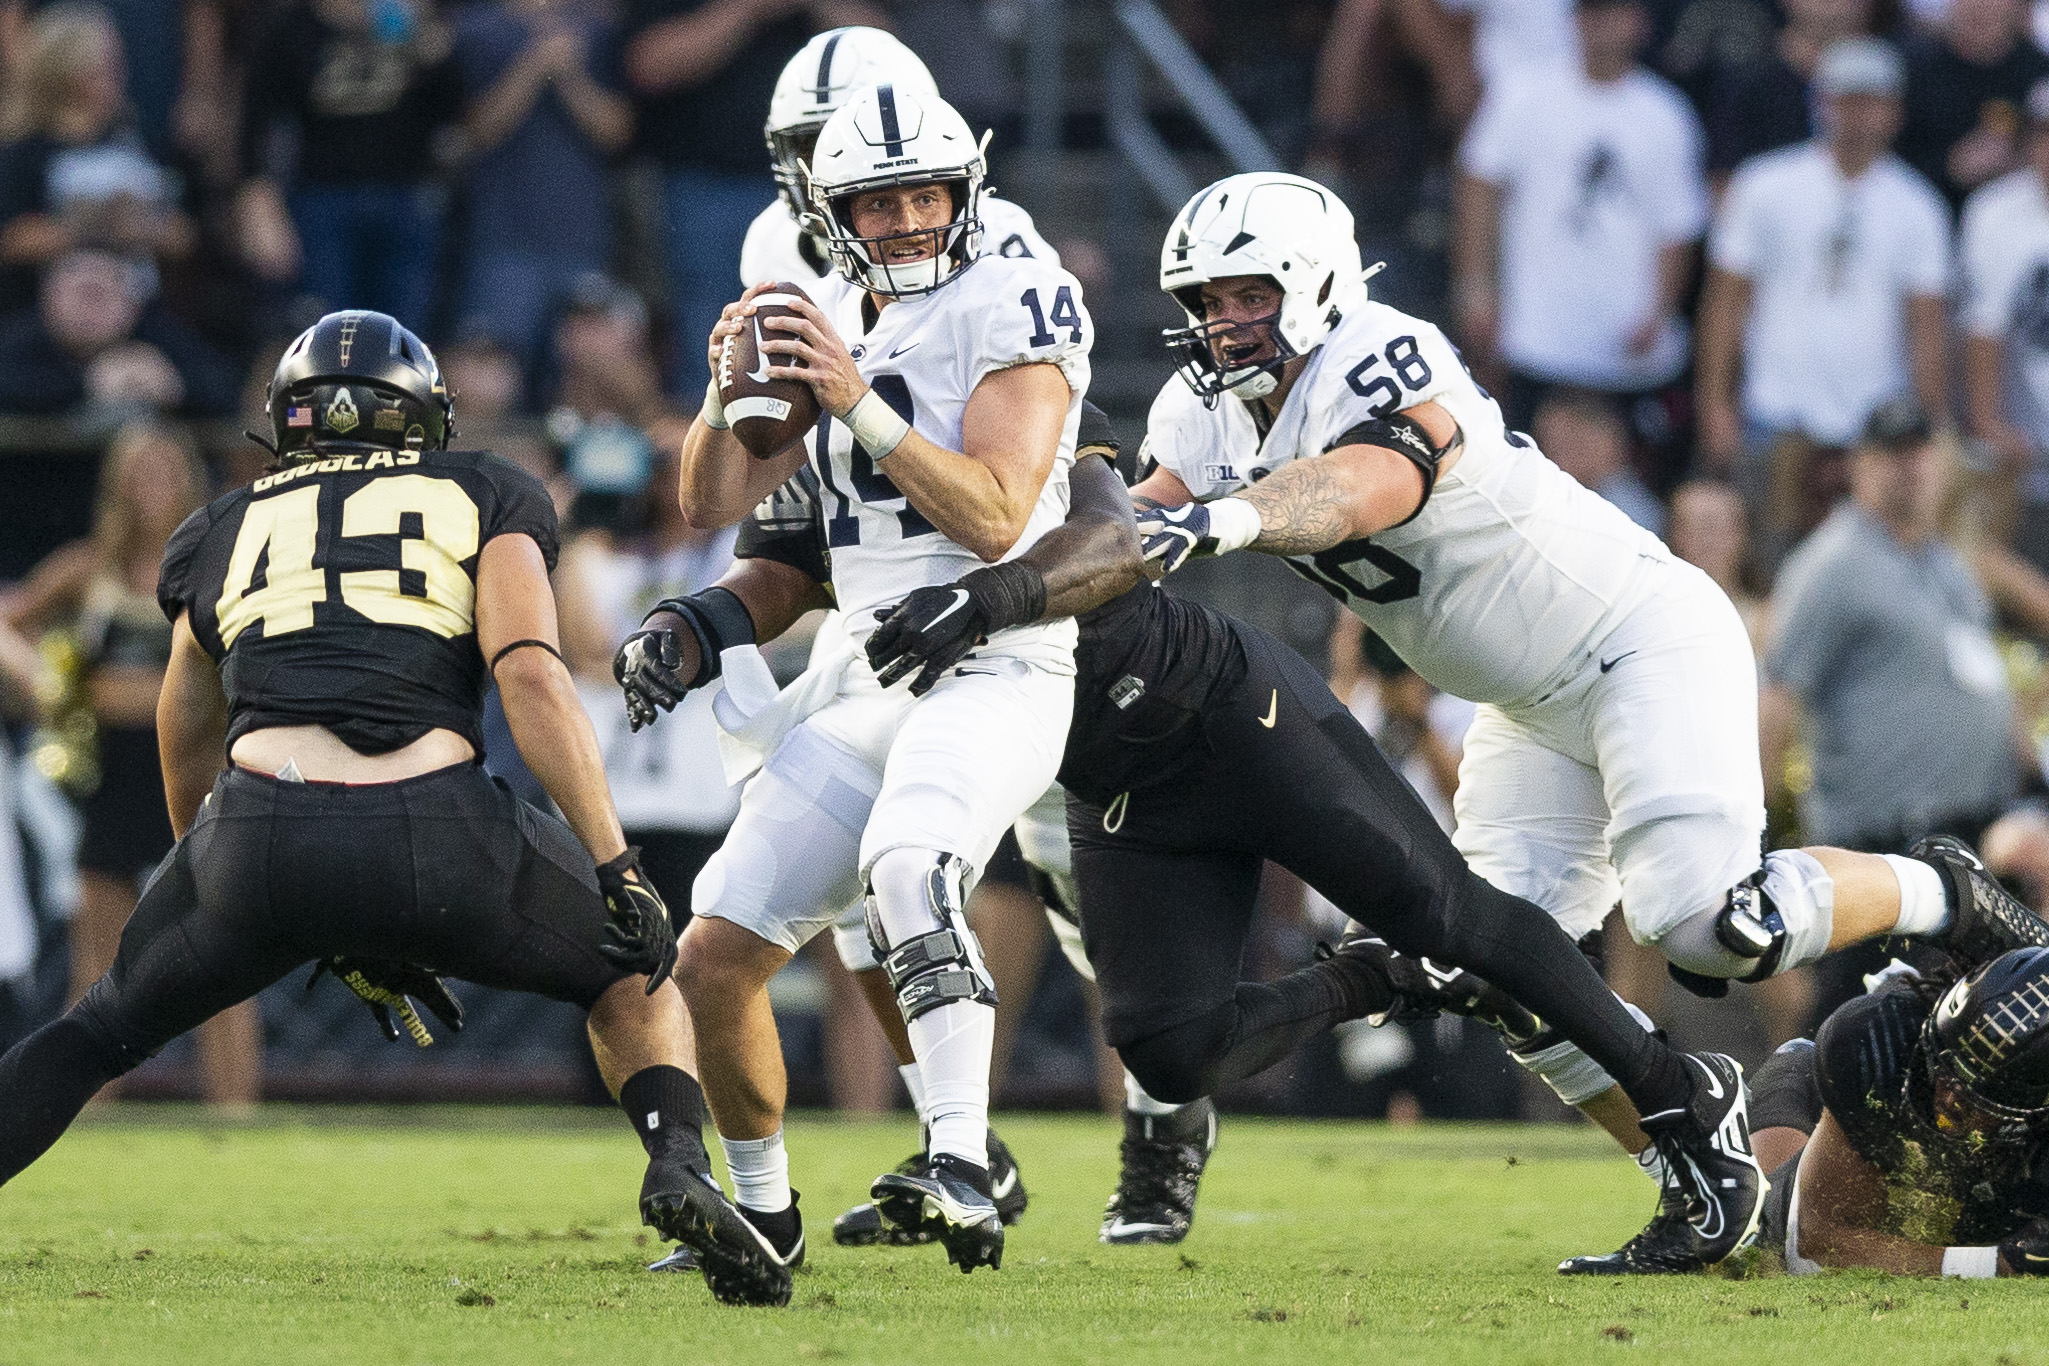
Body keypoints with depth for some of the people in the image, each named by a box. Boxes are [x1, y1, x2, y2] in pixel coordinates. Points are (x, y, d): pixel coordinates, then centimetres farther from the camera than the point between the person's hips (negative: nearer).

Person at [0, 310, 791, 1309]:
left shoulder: (222, 534, 28)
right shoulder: (478, 497, 21)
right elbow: (529, 674, 3)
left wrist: (326, 931, 46)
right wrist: (618, 869, 0)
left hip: (261, 843, 1)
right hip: (437, 836, -1)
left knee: (102, 1032, 26)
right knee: (630, 973, 27)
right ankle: (680, 1165, 0)